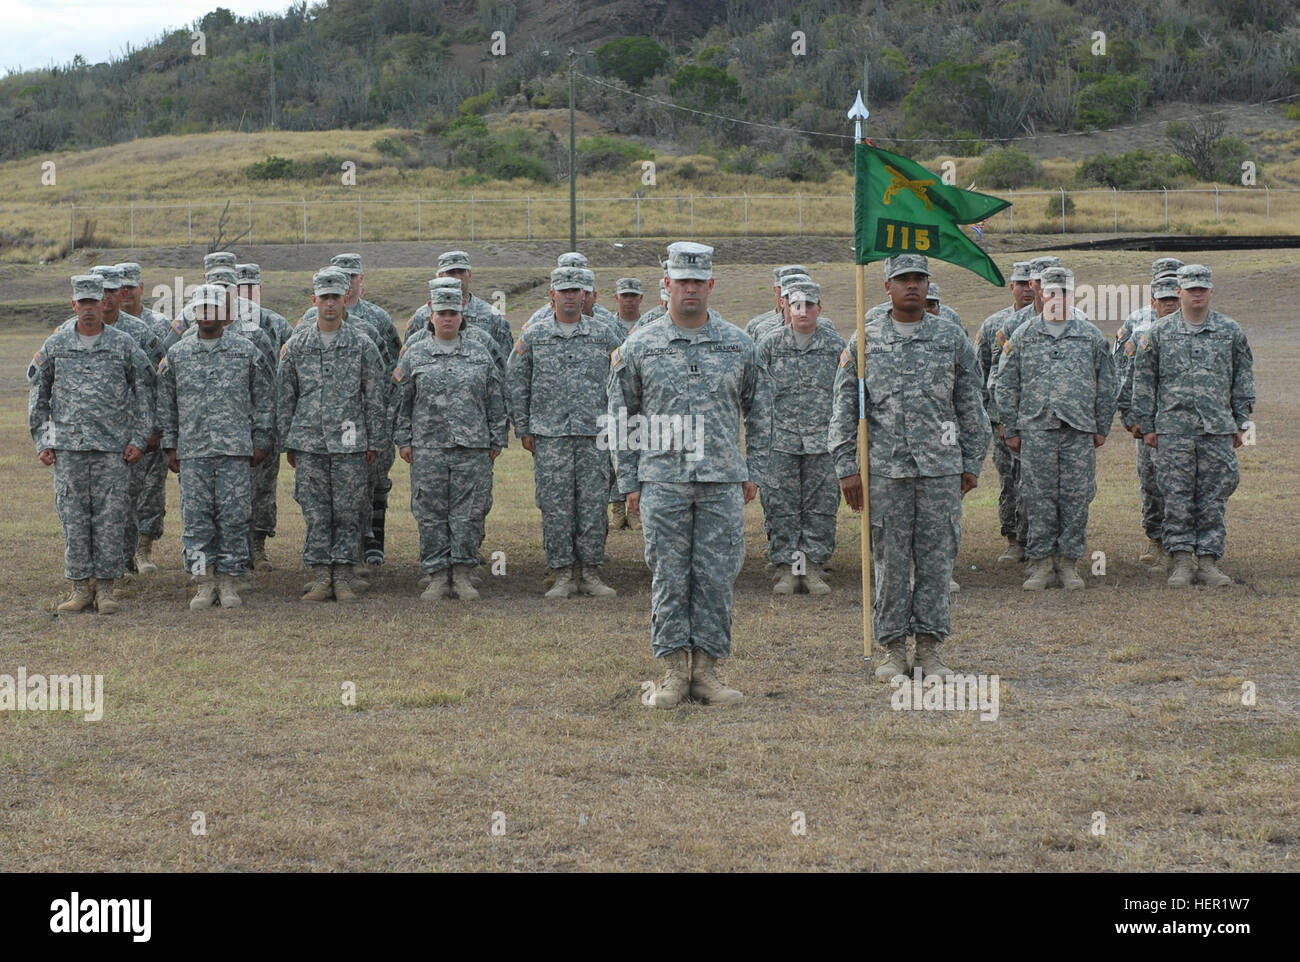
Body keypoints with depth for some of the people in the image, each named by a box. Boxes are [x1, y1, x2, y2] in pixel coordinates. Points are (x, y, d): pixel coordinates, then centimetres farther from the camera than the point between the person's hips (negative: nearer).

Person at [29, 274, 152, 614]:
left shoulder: (124, 344, 2)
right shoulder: (55, 345, 6)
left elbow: (144, 392, 6)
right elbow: (37, 395, 13)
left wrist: (138, 440, 0)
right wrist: (42, 442, 7)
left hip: (113, 447, -1)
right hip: (68, 447, 1)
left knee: (110, 518, -1)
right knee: (73, 518, 2)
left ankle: (104, 588, 7)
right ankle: (80, 588, 9)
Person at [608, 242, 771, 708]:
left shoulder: (739, 345, 8)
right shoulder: (640, 346, 4)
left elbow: (759, 412, 15)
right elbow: (621, 417, 8)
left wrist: (754, 473, 8)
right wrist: (629, 482, 4)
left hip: (724, 482, 1)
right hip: (662, 481, -1)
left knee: (717, 577, 1)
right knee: (670, 576, 0)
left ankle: (706, 670, 9)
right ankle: (676, 671, 6)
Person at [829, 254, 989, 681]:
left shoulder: (952, 339, 6)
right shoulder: (863, 342, 4)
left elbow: (970, 407, 11)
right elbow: (844, 410, 5)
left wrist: (972, 463, 8)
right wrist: (846, 466, -1)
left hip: (942, 468, 1)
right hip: (884, 469, -1)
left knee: (936, 558, 3)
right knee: (890, 561, 2)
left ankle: (930, 648, 10)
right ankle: (894, 649, 10)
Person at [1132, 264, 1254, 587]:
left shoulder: (1231, 331, 8)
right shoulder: (1158, 333, 4)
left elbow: (1243, 379, 13)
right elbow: (1143, 382, 8)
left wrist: (1241, 423, 9)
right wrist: (1147, 426, 4)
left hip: (1218, 429, 1)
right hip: (1173, 430, -1)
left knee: (1214, 498, 2)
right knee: (1177, 498, -1)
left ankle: (1208, 560, 8)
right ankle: (1182, 560, 5)